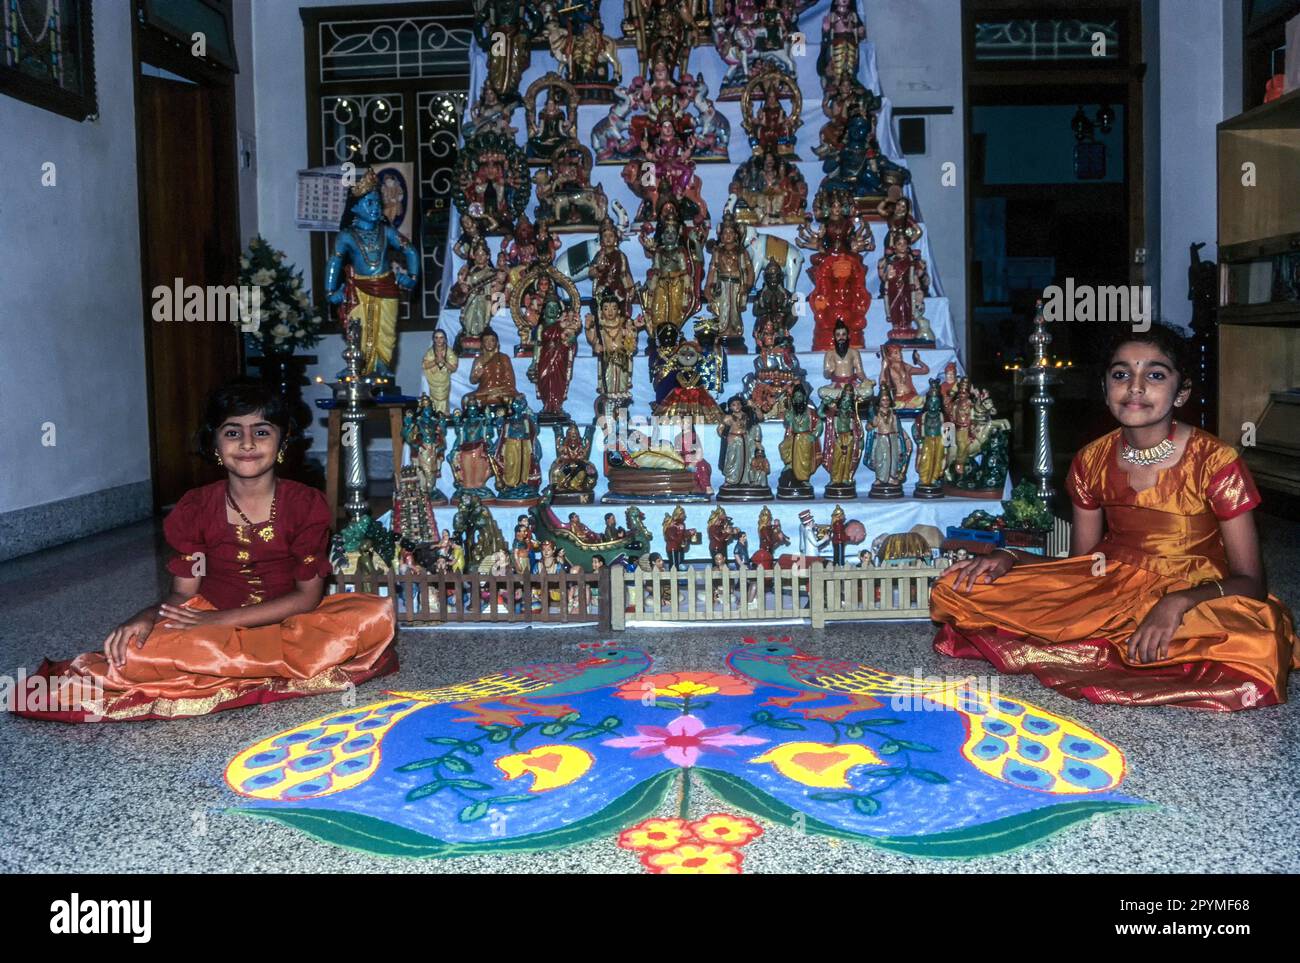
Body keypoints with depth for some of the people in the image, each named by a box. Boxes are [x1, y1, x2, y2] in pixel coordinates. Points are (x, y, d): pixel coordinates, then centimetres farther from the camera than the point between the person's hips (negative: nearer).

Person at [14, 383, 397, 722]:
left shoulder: (306, 504, -5)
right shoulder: (195, 508, 0)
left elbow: (308, 595, -10)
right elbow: (183, 594, 0)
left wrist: (223, 620, -19)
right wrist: (146, 618, -25)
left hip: (287, 623, 0)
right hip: (210, 624, 1)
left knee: (378, 616, -29)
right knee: (135, 648, -31)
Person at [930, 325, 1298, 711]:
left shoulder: (1215, 462, -12)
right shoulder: (1093, 461, 1)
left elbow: (1249, 581, -12)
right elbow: (1080, 564, 9)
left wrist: (1178, 602, -32)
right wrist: (1009, 558, -10)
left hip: (1195, 600, -3)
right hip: (1108, 590, 4)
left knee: (1257, 645, -41)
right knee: (957, 589, -12)